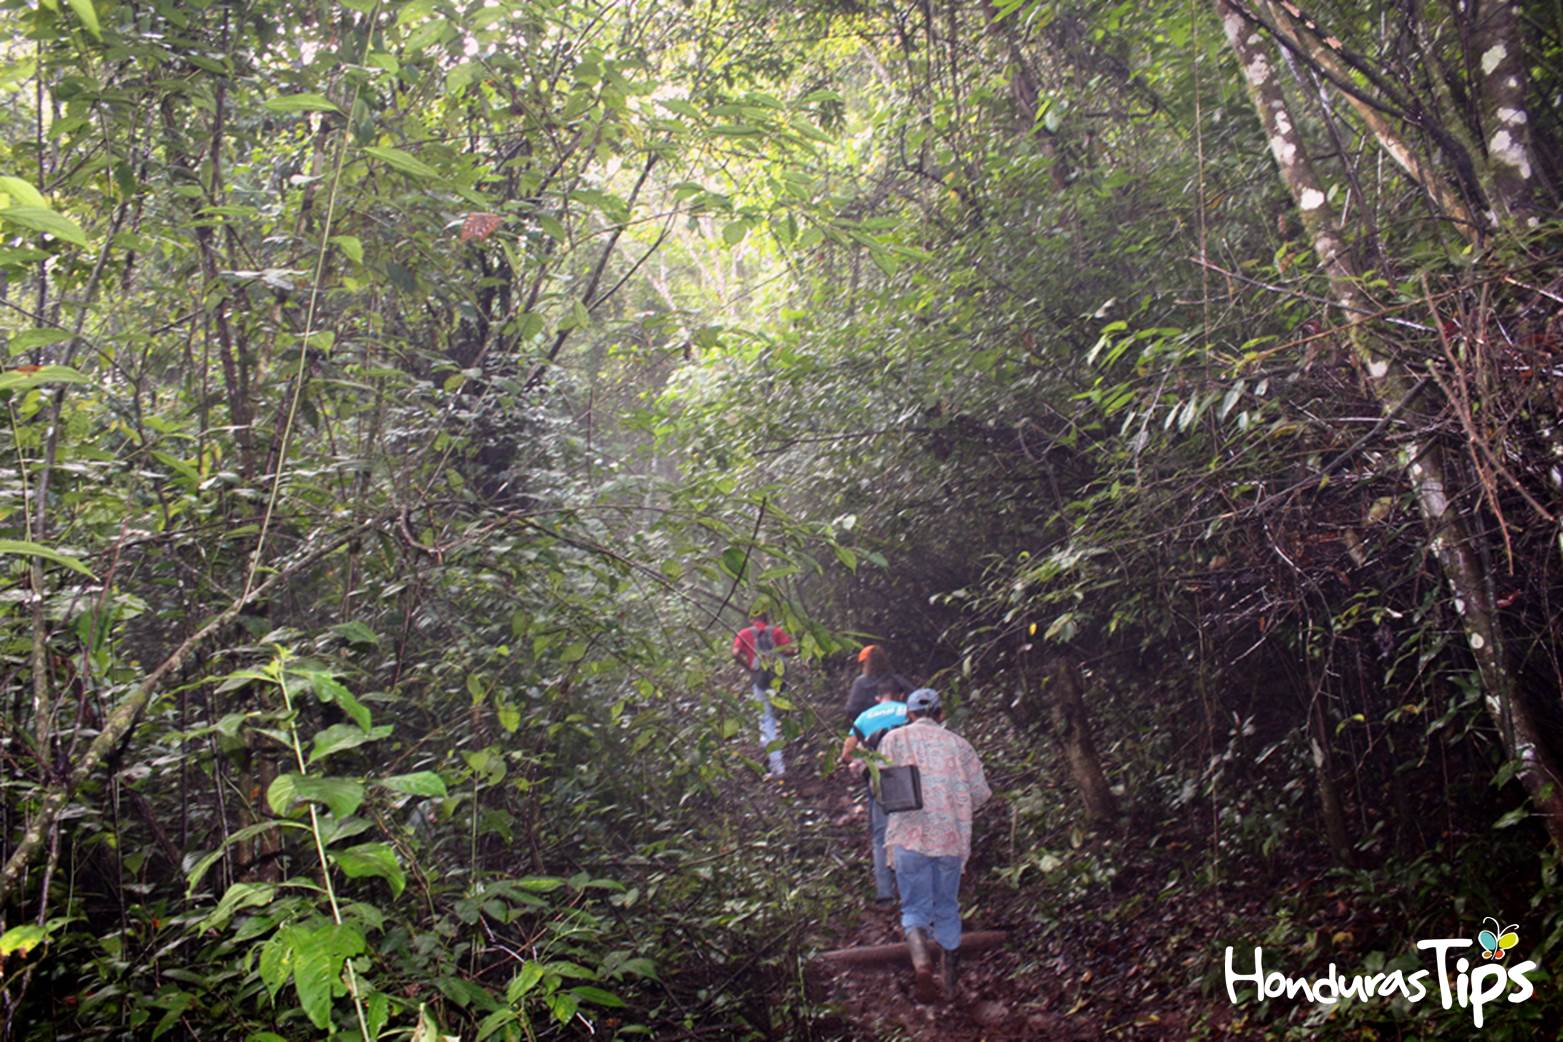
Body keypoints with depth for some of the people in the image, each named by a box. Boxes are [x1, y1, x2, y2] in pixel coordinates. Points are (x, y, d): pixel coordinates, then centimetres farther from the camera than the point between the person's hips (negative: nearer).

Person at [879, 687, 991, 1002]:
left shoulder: (895, 739, 1)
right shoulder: (957, 743, 6)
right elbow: (980, 792, 3)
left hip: (909, 836, -2)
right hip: (951, 837, 2)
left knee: (915, 908, 6)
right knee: (947, 908, 17)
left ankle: (921, 960, -21)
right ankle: (950, 981, 24)